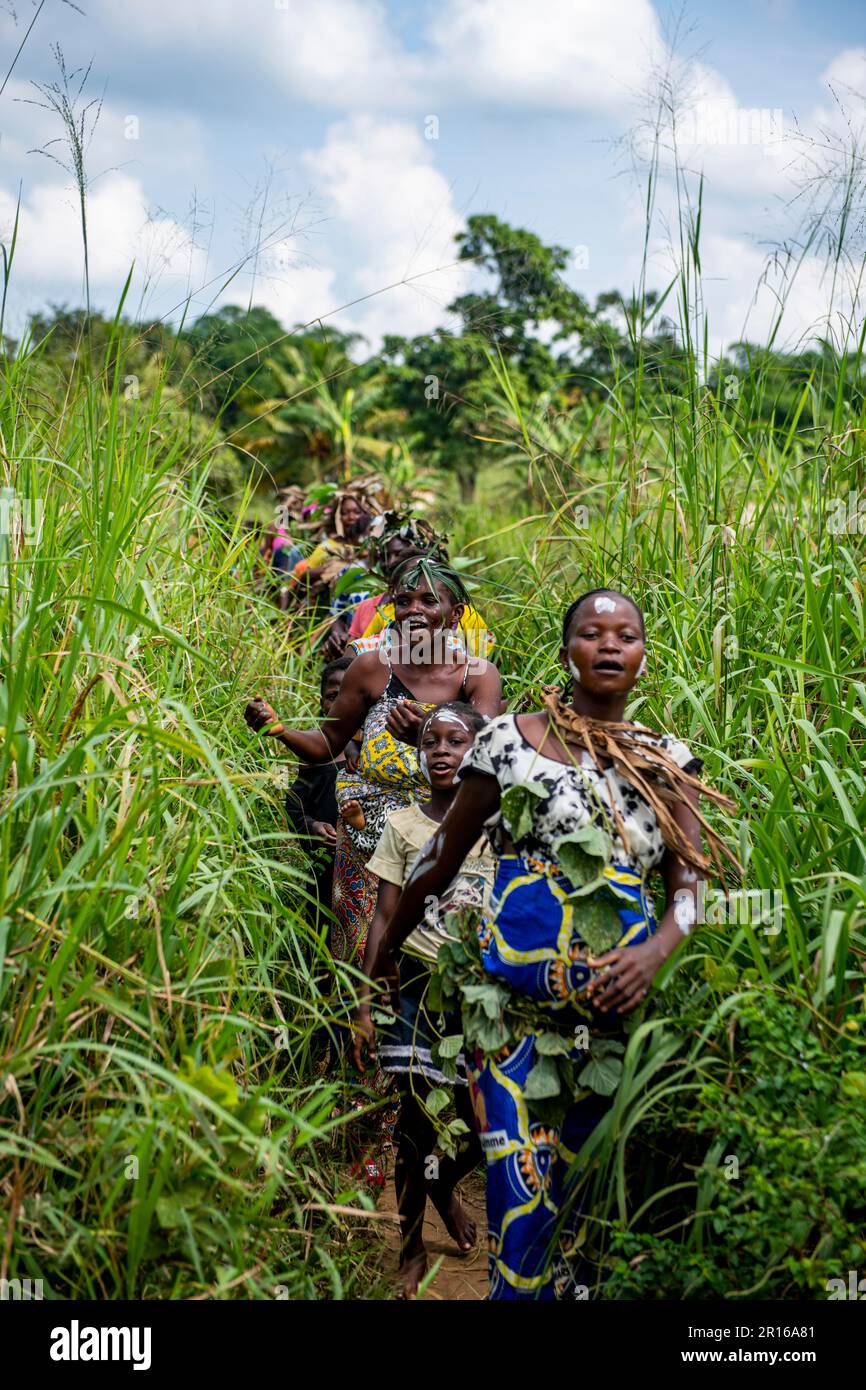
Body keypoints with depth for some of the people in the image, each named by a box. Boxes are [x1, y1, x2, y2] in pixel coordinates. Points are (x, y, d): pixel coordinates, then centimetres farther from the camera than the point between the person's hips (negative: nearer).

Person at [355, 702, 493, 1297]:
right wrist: (365, 1006, -3)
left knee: (483, 1119, 2)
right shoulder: (402, 825, 2)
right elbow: (384, 919, 1)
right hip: (418, 982, -1)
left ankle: (444, 1185, 37)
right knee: (417, 1114, 1)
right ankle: (412, 1246, 19)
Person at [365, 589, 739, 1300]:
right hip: (516, 993, -3)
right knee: (520, 1182, -9)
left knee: (580, 1167, 13)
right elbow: (443, 857, 7)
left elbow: (692, 881, -1)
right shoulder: (512, 738, 0)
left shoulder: (669, 759, 8)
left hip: (617, 997, 3)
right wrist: (387, 950, 13)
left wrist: (658, 949, -21)